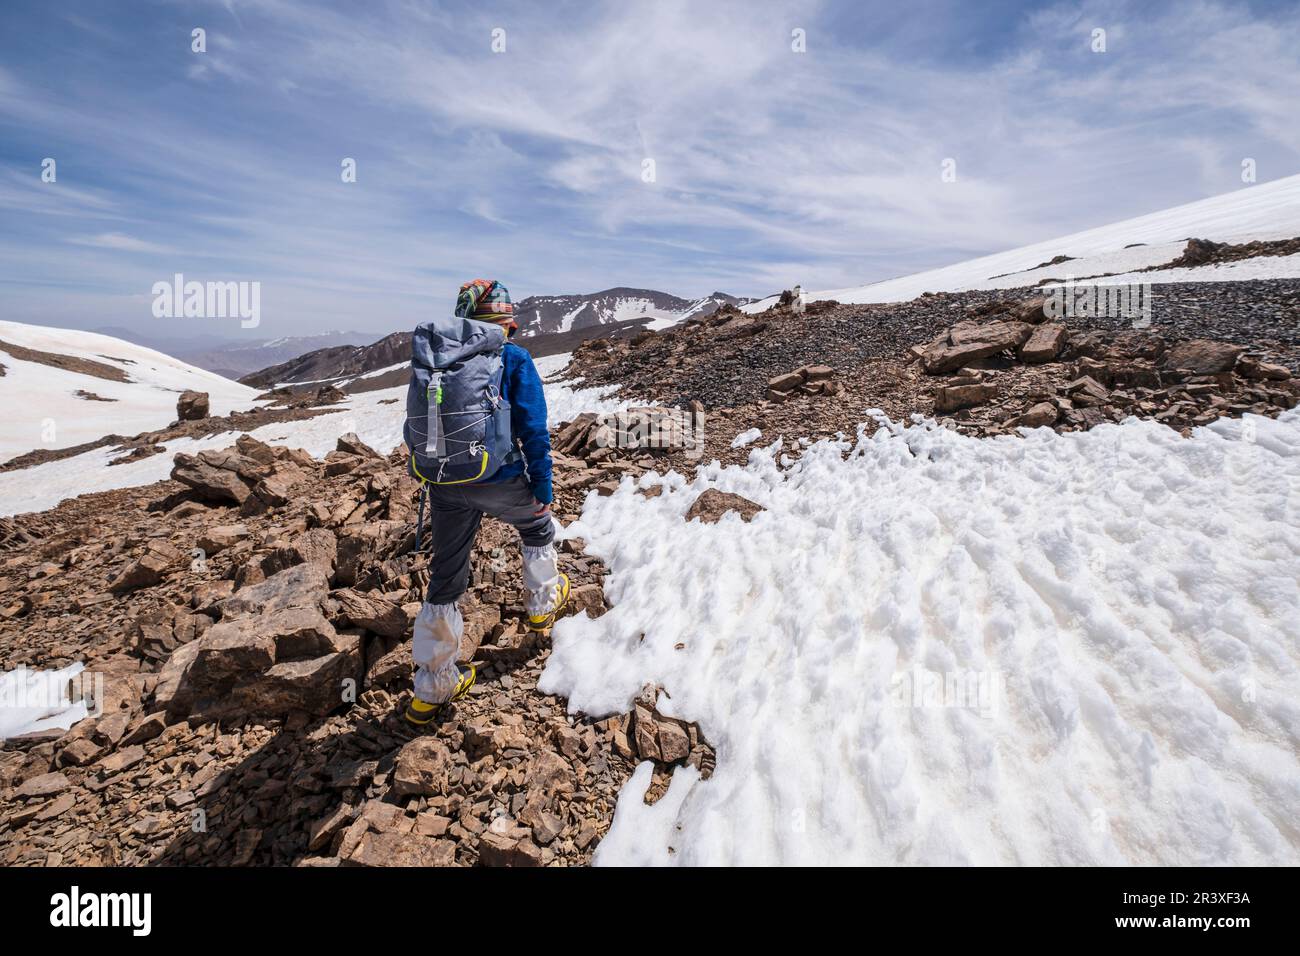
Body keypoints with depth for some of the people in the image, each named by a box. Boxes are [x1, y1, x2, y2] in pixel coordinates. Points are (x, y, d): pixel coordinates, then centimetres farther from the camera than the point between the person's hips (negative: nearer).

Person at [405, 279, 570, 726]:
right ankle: (543, 602, 46)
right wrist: (543, 488, -3)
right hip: (500, 482, -4)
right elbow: (533, 430, -10)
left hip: (447, 485, 4)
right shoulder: (514, 360, -6)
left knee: (444, 582, 12)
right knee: (536, 526, 30)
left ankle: (432, 689, 20)